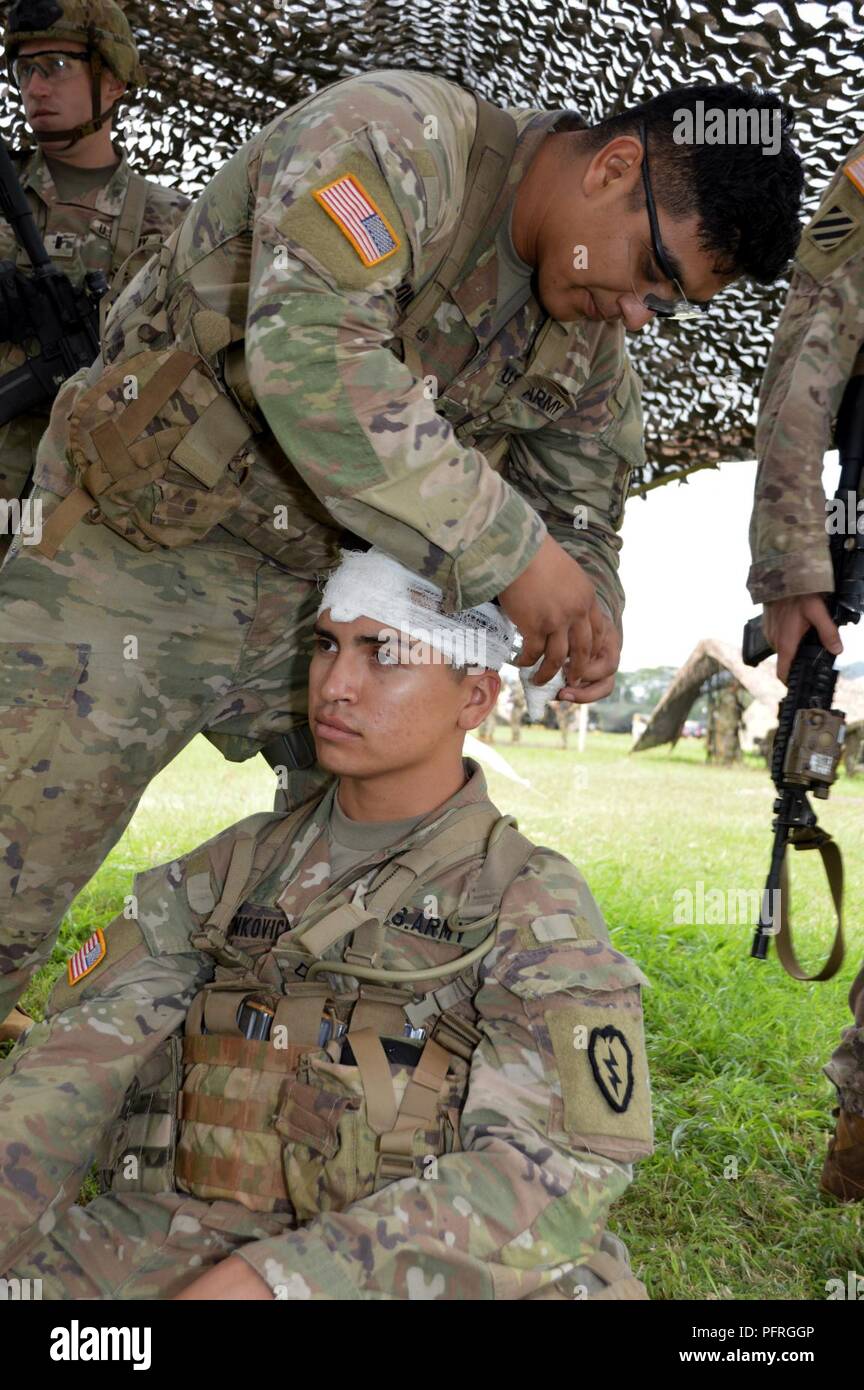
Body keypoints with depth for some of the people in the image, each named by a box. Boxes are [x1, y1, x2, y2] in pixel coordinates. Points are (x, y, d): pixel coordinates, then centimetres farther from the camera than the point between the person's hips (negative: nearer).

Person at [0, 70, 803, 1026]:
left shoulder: (591, 346, 3)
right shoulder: (395, 137, -20)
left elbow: (579, 511, 13)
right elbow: (310, 355, -35)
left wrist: (585, 609, -11)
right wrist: (509, 549, -33)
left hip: (318, 603, 6)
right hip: (134, 565, -6)